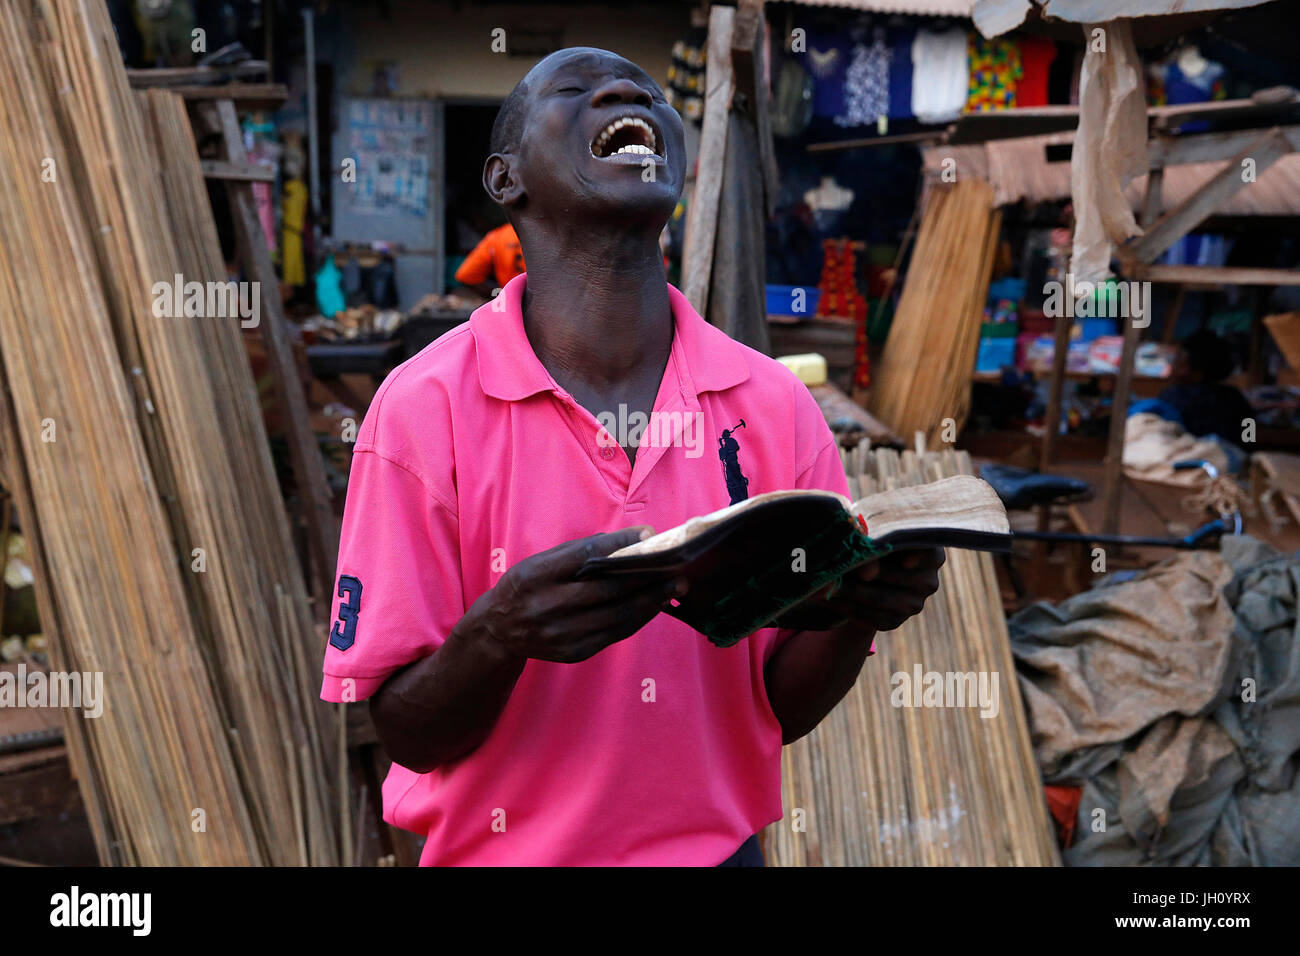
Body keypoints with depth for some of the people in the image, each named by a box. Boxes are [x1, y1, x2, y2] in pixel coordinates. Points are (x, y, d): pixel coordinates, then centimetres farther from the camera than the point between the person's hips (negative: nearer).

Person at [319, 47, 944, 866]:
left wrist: (859, 608, -21)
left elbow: (782, 708, -3)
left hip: (719, 844, 3)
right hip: (505, 848, -2)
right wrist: (499, 635, -32)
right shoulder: (426, 407, -16)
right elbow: (406, 736, -13)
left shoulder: (776, 406, -8)